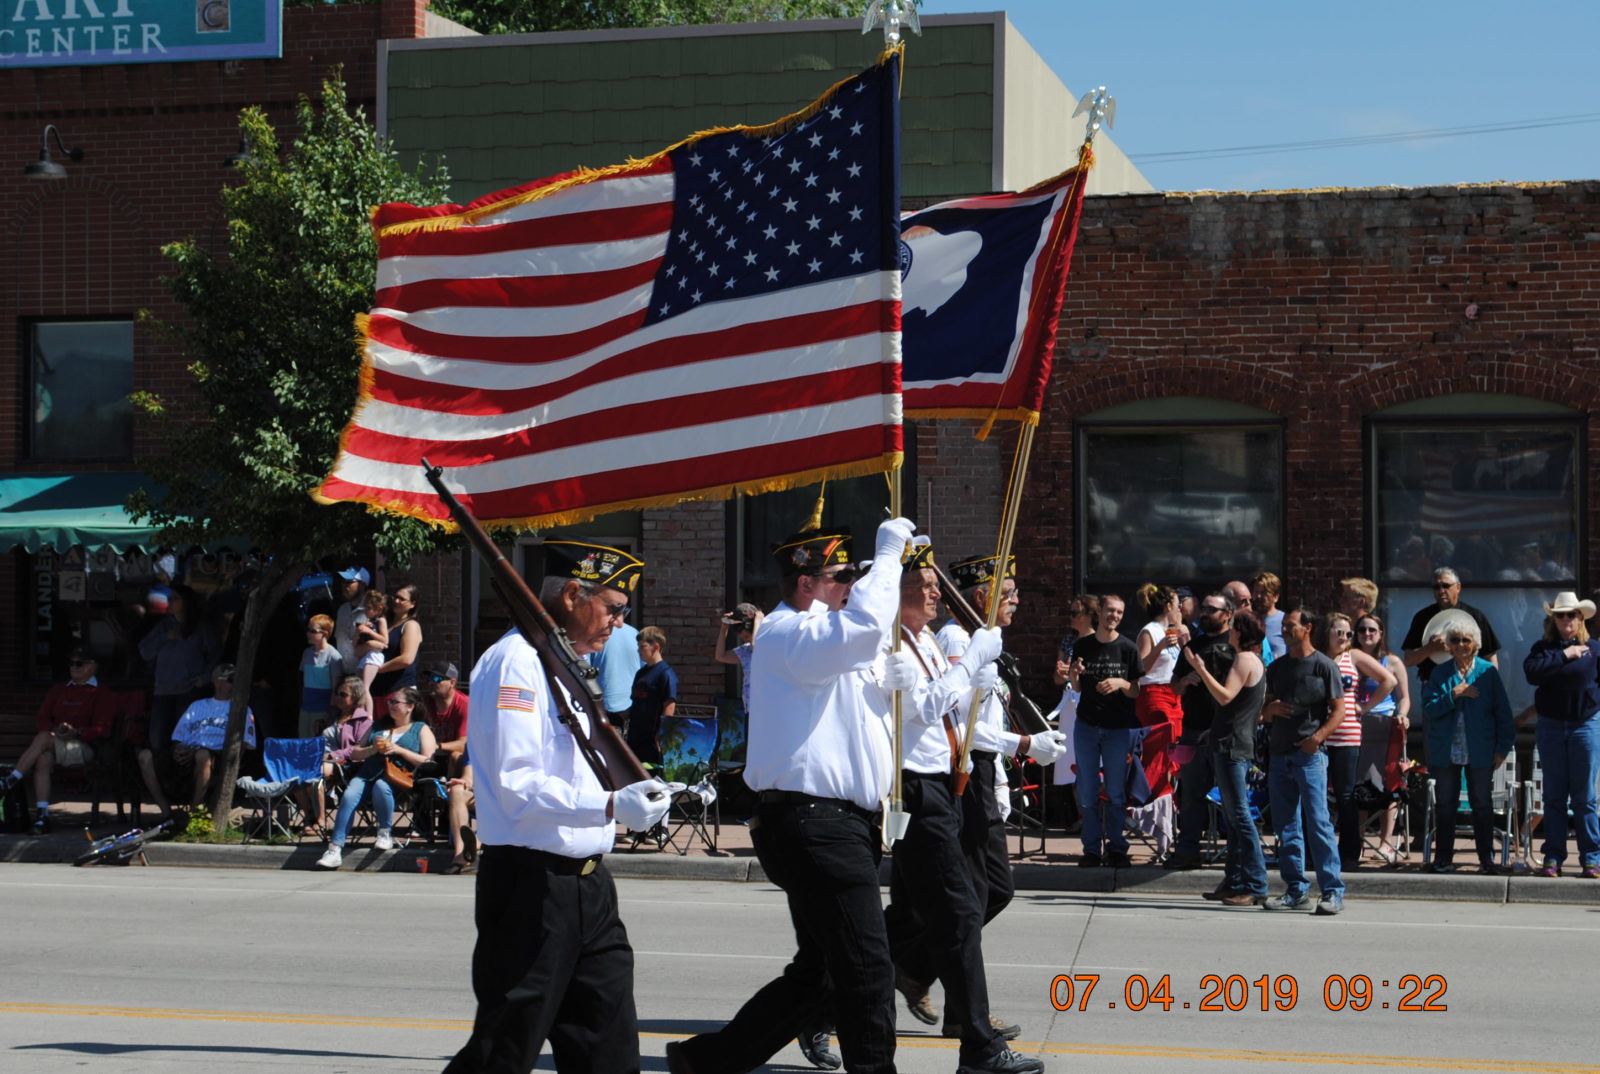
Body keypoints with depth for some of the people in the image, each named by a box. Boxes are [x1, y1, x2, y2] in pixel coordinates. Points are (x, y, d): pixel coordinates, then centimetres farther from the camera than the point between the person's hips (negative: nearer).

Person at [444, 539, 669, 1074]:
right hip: (530, 884, -9)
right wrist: (610, 805, -28)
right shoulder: (516, 660, -13)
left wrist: (631, 790, 10)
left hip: (586, 886, 9)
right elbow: (517, 785, -22)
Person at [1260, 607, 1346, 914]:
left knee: (1318, 822, -11)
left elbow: (1338, 710, -4)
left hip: (1310, 753, -6)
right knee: (1286, 826, 7)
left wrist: (1318, 737, -18)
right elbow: (1266, 708, 22)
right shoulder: (1276, 667, 16)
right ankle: (1296, 889, 12)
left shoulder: (1323, 666, -1)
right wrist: (1271, 708, -2)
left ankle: (1333, 891, -9)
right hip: (1279, 752, 6)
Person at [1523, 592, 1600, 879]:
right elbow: (1532, 671, -14)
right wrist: (1564, 655, -14)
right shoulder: (1543, 648, 4)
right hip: (1551, 728, 1)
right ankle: (1553, 857, 9)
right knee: (1554, 796, 5)